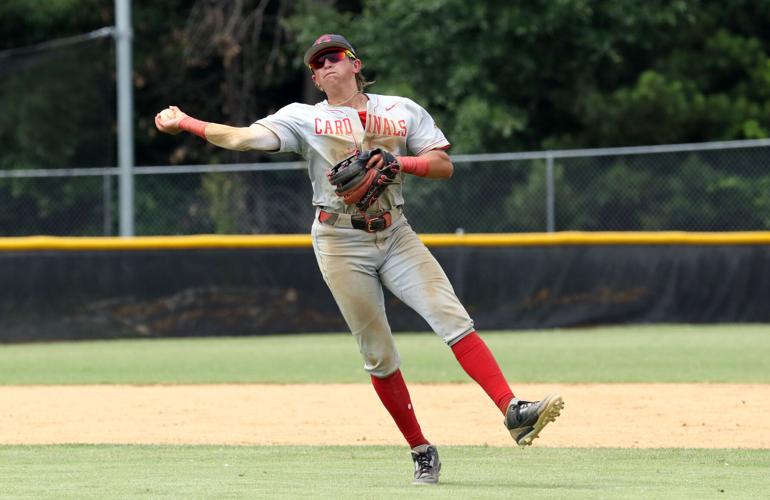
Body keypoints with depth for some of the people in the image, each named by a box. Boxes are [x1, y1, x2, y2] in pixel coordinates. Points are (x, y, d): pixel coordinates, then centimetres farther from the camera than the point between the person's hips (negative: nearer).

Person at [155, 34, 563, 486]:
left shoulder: (402, 111, 9)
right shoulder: (304, 117, 5)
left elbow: (443, 165, 3)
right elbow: (243, 138, -5)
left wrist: (396, 161, -13)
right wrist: (185, 123, -13)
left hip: (395, 235, 1)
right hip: (341, 241, -1)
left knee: (453, 319, -16)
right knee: (378, 355, -1)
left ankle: (513, 411, -25)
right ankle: (421, 452, 8)